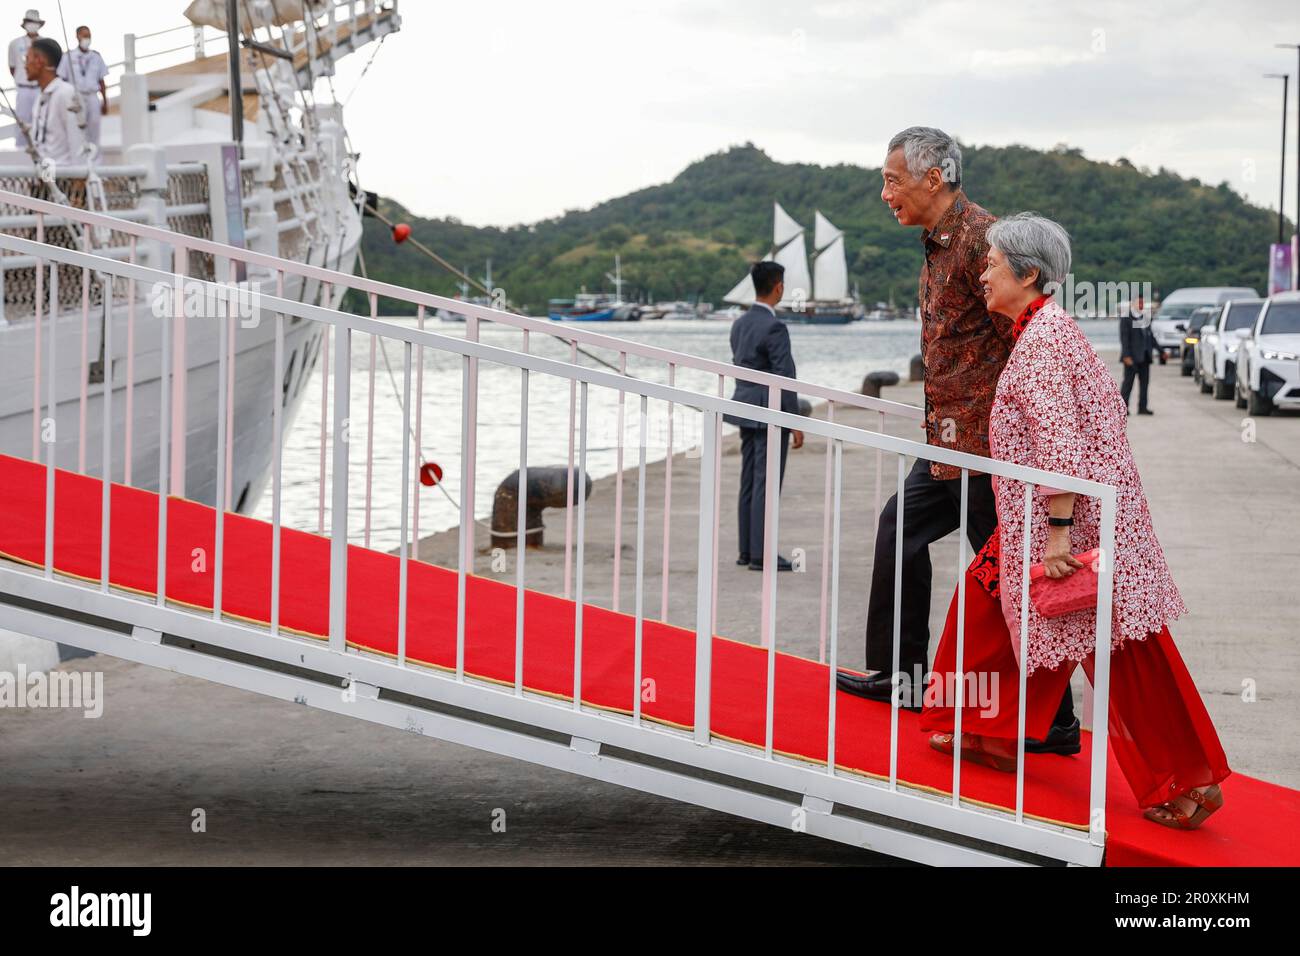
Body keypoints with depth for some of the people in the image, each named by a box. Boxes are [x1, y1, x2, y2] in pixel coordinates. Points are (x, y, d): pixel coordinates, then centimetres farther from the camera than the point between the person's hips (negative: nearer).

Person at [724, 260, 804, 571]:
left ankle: (747, 550, 17)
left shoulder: (739, 324, 9)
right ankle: (760, 554, -3)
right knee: (766, 484, -5)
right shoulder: (774, 328, -18)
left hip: (745, 411, 9)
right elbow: (785, 378, -18)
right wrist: (796, 423, -14)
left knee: (749, 483, 12)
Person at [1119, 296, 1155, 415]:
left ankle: (1142, 407, 11)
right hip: (1132, 356, -7)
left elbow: (1150, 335, 19)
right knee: (1128, 381, -4)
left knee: (1144, 381, 6)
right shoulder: (1126, 318, -9)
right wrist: (1126, 355, -19)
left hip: (1144, 355, 7)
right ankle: (1123, 407, 1)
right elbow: (1124, 338, -13)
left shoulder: (1145, 317, 12)